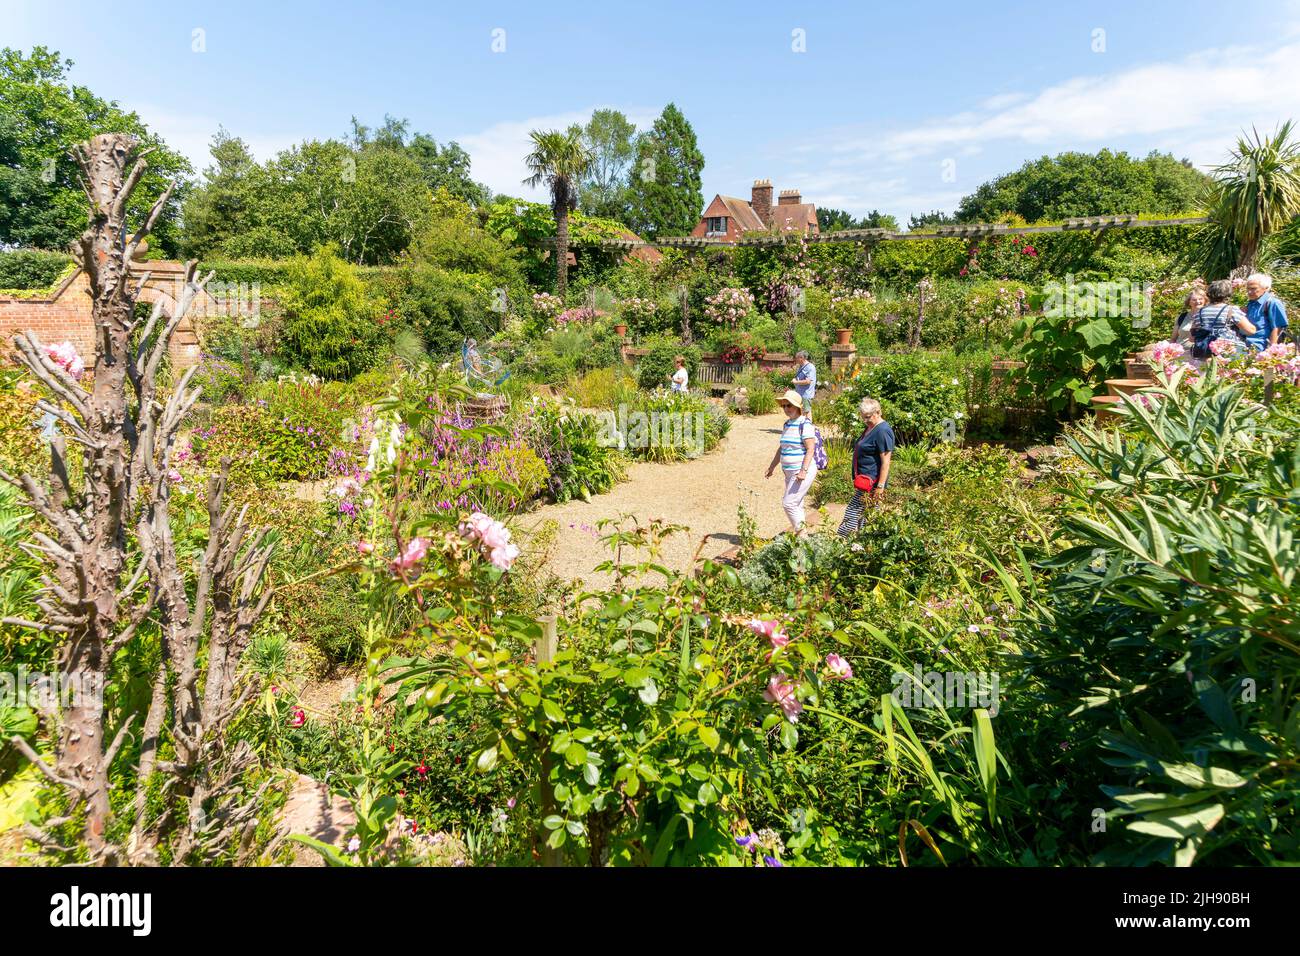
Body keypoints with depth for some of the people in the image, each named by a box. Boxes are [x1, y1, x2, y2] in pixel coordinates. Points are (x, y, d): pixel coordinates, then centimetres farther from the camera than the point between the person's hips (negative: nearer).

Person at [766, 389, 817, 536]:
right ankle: (799, 534, 18)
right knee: (796, 505, 11)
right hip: (789, 472, 8)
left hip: (802, 471, -8)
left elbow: (810, 449, -18)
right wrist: (772, 466, 20)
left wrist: (803, 471, -25)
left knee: (789, 503, -11)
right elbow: (781, 448, 20)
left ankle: (801, 533, 0)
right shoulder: (787, 423, 13)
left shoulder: (805, 424, -13)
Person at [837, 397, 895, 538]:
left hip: (871, 482, -10)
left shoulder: (882, 431, -16)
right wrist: (857, 479, 26)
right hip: (864, 479, 10)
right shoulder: (869, 427, 15)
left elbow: (886, 461, -20)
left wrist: (880, 486, -22)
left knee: (852, 515, -10)